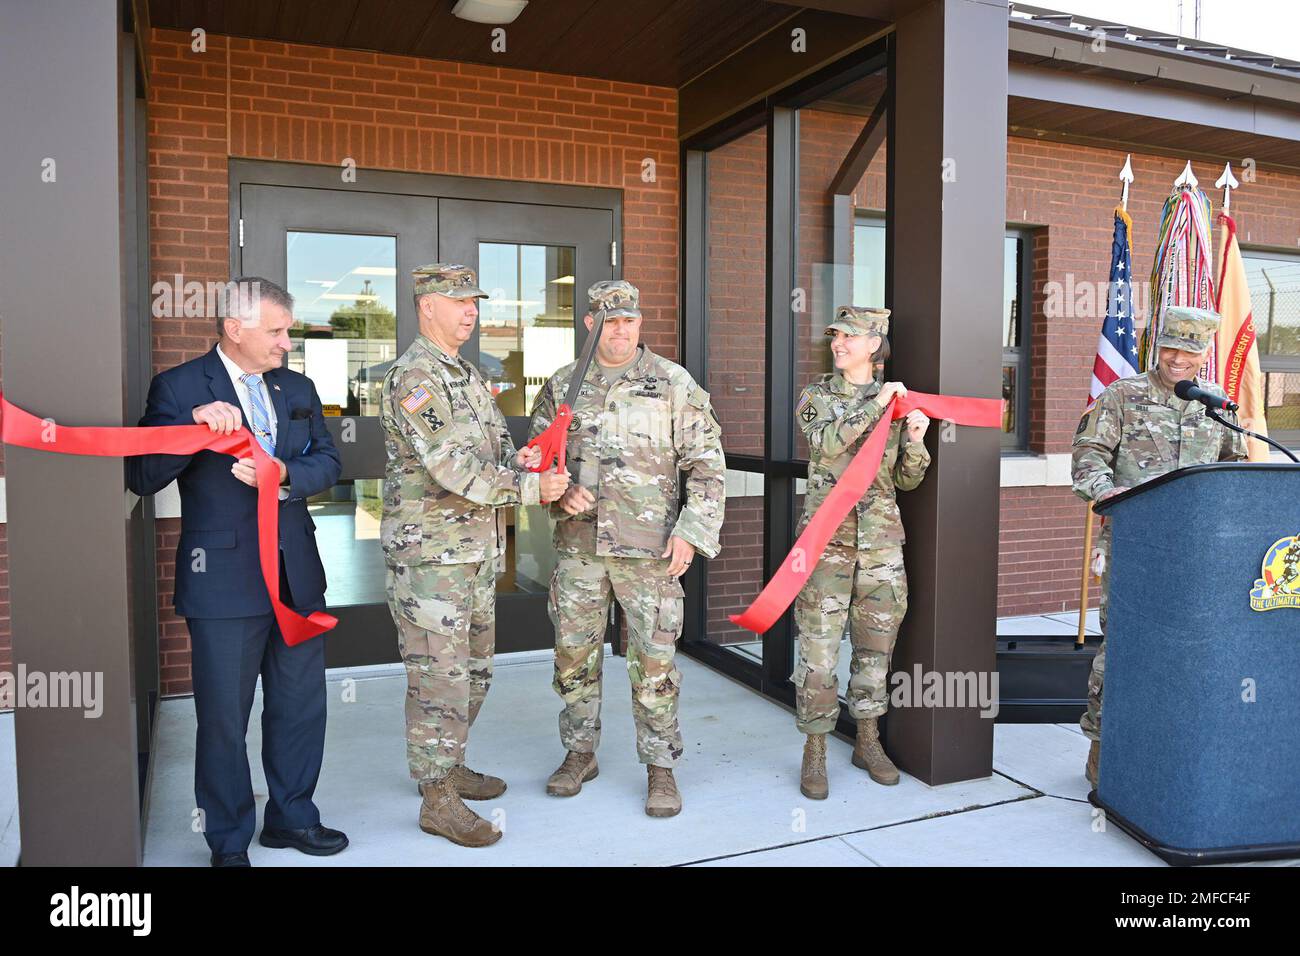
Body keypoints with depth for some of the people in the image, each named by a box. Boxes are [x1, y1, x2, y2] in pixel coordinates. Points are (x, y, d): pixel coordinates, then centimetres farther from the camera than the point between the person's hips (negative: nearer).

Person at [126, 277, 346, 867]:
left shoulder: (298, 388, 11)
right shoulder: (178, 388, -6)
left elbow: (327, 462, 5)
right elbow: (141, 477, -12)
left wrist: (284, 474, -16)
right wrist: (194, 422, -27)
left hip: (297, 574, 6)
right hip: (223, 580, -5)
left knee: (300, 705, 16)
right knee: (224, 719, 7)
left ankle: (291, 816, 36)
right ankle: (230, 844, 25)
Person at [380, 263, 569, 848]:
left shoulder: (467, 375, 16)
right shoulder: (413, 378, -15)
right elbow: (454, 470, -23)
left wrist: (514, 457, -1)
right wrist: (531, 487, -18)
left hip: (476, 552, 10)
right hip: (430, 555, -9)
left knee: (473, 668, 18)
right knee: (439, 676, -2)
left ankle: (447, 766, 34)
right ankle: (437, 799, 9)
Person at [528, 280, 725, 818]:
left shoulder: (674, 384, 0)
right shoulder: (562, 387, 7)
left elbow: (706, 464, -1)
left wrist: (690, 531, -10)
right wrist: (559, 493, -8)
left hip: (649, 549, -3)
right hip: (578, 546, 3)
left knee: (654, 660, 1)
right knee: (573, 655, 10)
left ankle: (660, 767, 16)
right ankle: (579, 754, 28)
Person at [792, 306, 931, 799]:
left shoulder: (896, 400, 9)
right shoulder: (816, 396, 3)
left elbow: (907, 479, 10)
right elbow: (827, 443, -17)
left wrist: (915, 439, -8)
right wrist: (876, 405, -15)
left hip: (881, 538, 3)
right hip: (828, 536, -3)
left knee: (875, 644, 11)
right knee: (819, 647, -2)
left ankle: (868, 741, 27)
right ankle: (815, 752, 10)